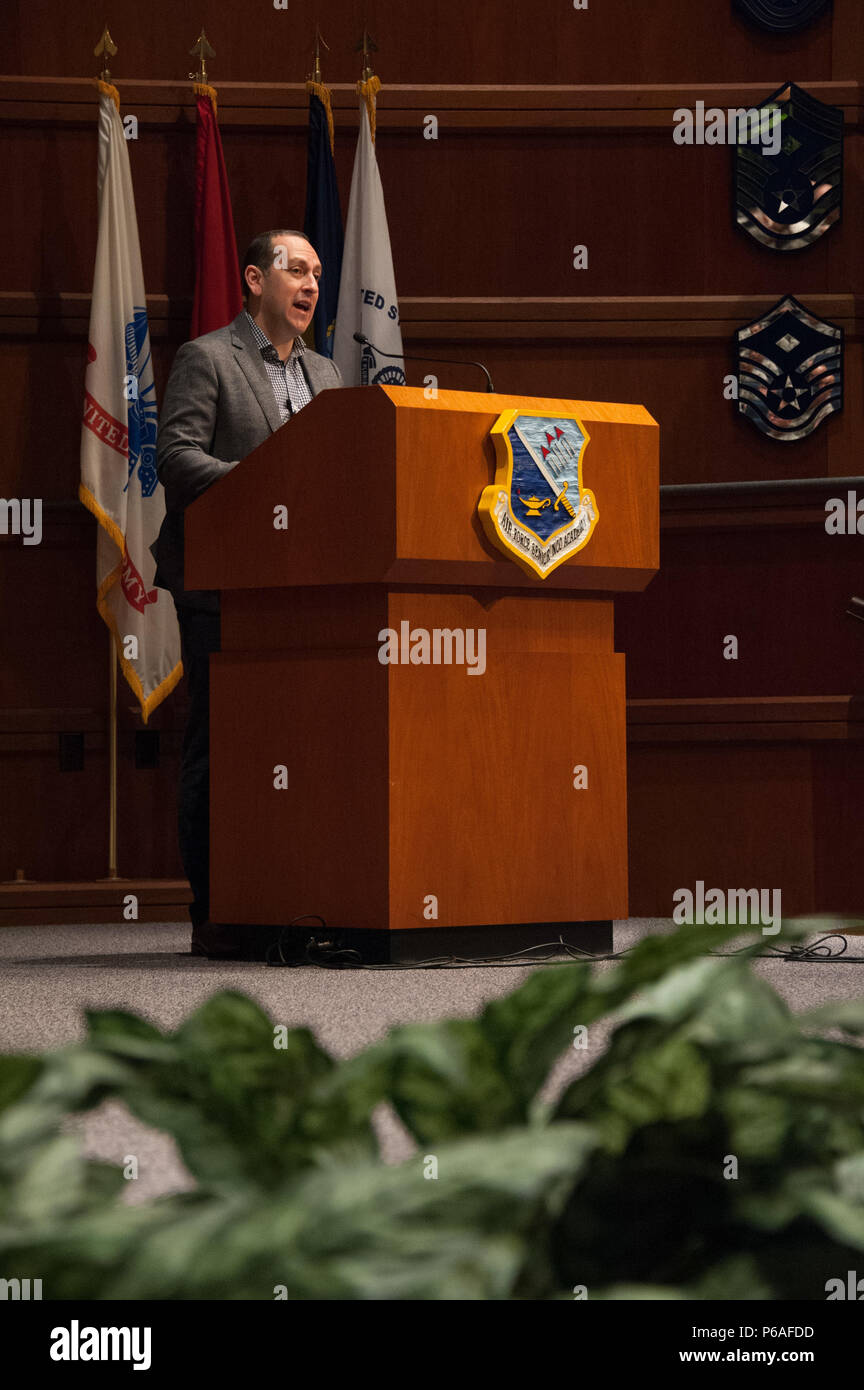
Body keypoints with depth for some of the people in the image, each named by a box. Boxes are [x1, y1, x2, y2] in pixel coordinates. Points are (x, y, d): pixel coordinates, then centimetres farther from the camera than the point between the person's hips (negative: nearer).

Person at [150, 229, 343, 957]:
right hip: (223, 586, -6)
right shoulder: (206, 358, -1)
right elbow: (176, 456, -12)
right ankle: (214, 915, -1)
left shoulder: (326, 373, 20)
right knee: (215, 746, -4)